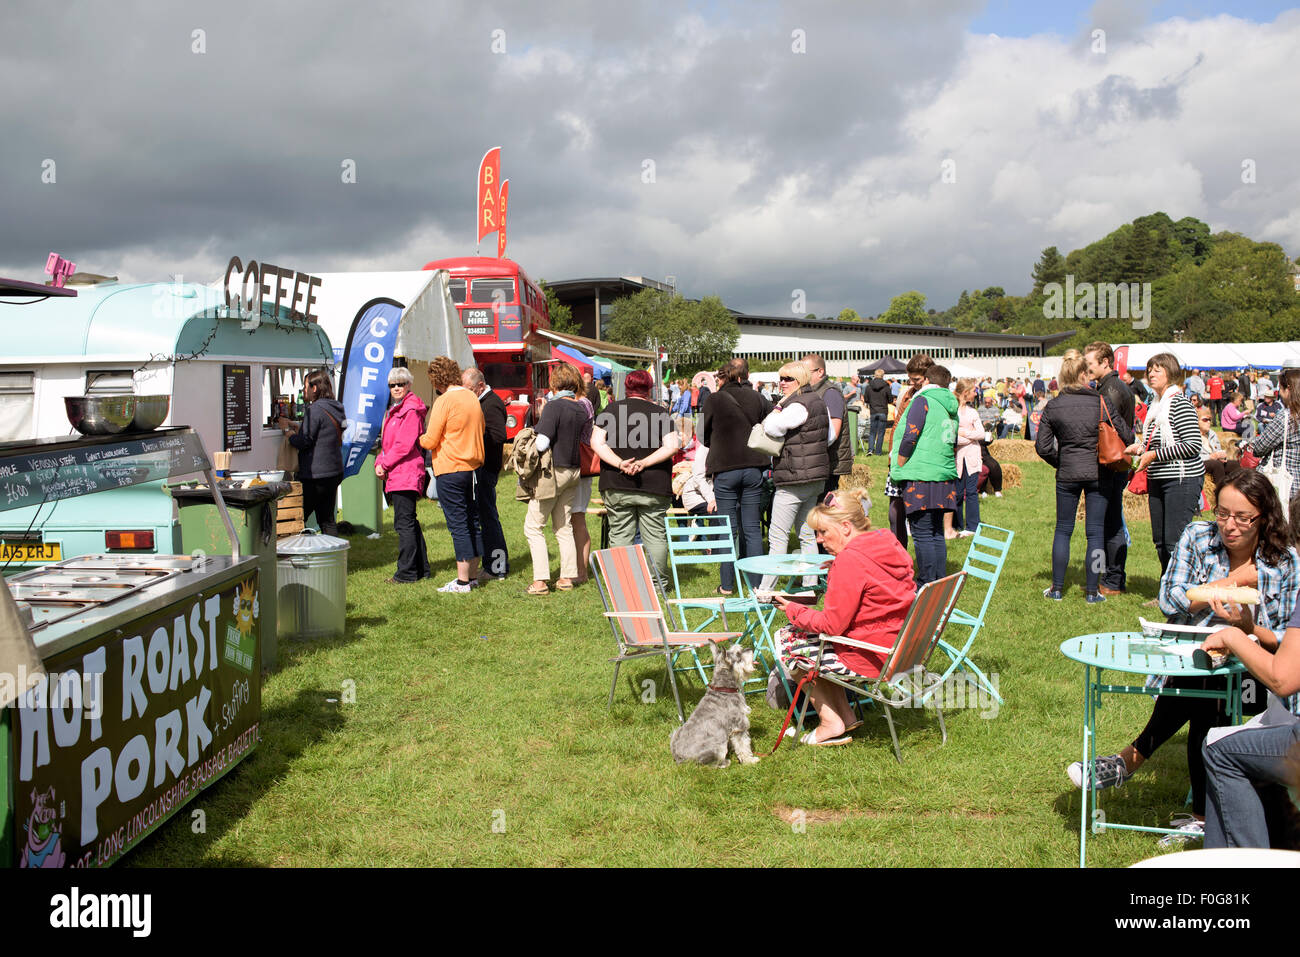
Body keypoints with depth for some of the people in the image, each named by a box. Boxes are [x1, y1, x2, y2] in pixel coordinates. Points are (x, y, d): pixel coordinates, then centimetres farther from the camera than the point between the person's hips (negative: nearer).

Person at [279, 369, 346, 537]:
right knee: (327, 520, 12)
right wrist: (294, 425, 18)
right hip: (334, 471, 9)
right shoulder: (335, 407, 13)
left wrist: (287, 429, 1)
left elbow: (303, 442, -15)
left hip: (316, 475, -9)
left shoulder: (315, 409, -15)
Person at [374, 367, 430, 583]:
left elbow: (405, 444, -17)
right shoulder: (393, 410, 20)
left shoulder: (411, 410, -11)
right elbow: (387, 442, 23)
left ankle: (407, 572, -4)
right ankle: (422, 568, 20)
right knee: (409, 522, 14)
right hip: (396, 475, 10)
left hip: (406, 474, -10)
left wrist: (385, 464, -11)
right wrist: (379, 462, 6)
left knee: (404, 523, -8)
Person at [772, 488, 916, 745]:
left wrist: (794, 610, -5)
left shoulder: (850, 560, -22)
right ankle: (845, 715, 21)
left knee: (787, 640, 9)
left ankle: (832, 724, 13)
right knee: (808, 636, 23)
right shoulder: (889, 544, 4)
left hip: (870, 659, -9)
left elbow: (831, 624, -20)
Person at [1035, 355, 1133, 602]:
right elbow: (1127, 436, -2)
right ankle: (1092, 591, 8)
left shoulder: (1052, 407, -1)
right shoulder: (1101, 403, -5)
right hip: (1098, 473, -1)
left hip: (1067, 475, 1)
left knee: (1063, 530, 12)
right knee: (1095, 531, 5)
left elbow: (1043, 447, -2)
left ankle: (1057, 588, 14)